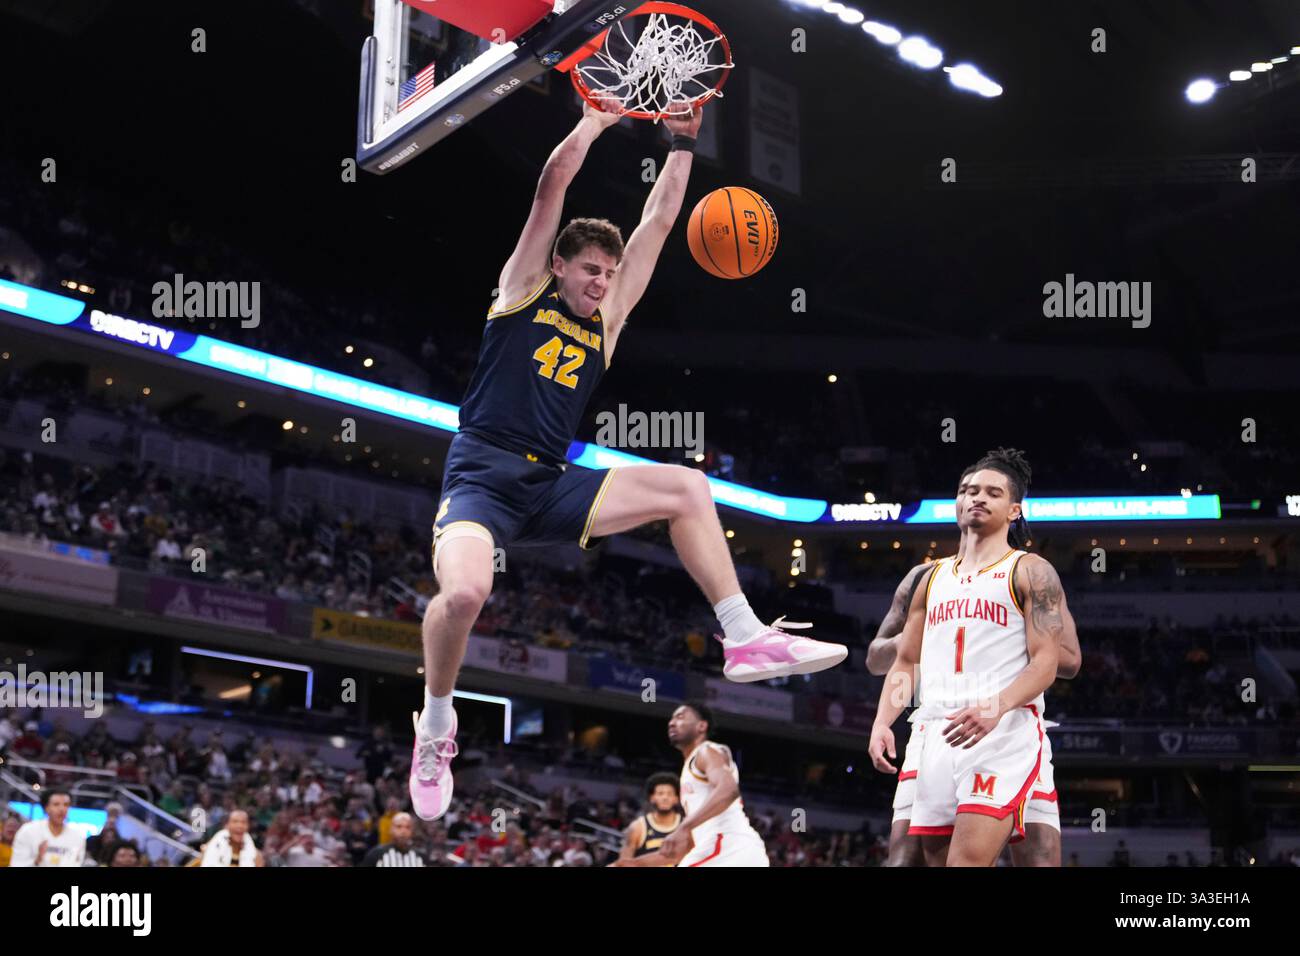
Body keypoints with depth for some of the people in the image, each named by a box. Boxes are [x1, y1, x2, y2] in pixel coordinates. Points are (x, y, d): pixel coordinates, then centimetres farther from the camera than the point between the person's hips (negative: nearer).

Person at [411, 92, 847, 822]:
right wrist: (599, 118, 5)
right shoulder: (524, 287, 4)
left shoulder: (607, 320, 15)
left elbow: (660, 222, 16)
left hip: (551, 487, 6)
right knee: (465, 591, -34)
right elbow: (555, 181, -3)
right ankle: (437, 723, -6)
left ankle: (746, 639, 0)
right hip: (481, 477, -6)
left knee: (688, 489, -5)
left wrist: (683, 142, 16)